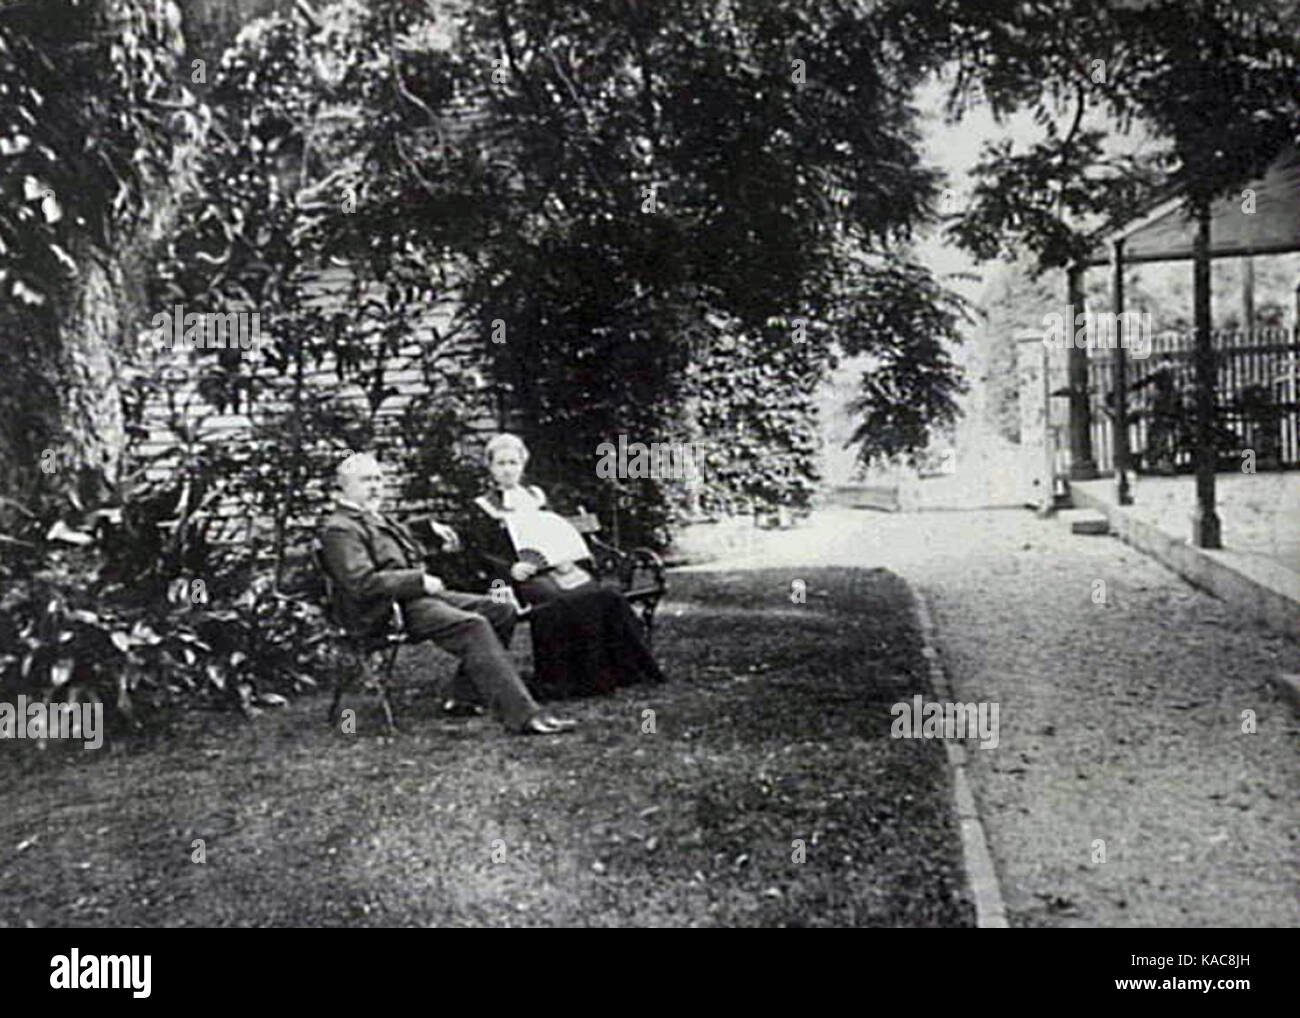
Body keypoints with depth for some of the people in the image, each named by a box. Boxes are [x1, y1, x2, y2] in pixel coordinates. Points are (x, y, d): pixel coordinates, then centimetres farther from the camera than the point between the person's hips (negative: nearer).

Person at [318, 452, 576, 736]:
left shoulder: (378, 520, 23)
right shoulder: (339, 529, -8)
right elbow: (362, 584, -20)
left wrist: (432, 527, 28)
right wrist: (420, 581, -18)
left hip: (418, 594, 10)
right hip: (387, 610, -10)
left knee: (501, 612, -1)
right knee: (472, 626, -29)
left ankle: (465, 695, 3)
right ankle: (524, 715, -36)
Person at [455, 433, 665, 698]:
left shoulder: (536, 497, 25)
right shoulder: (480, 510, 11)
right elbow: (479, 558, 2)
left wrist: (565, 558, 0)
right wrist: (511, 570, -16)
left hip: (554, 567, 5)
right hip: (522, 577, -4)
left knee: (607, 596, -24)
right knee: (560, 602, -36)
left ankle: (622, 669, -21)